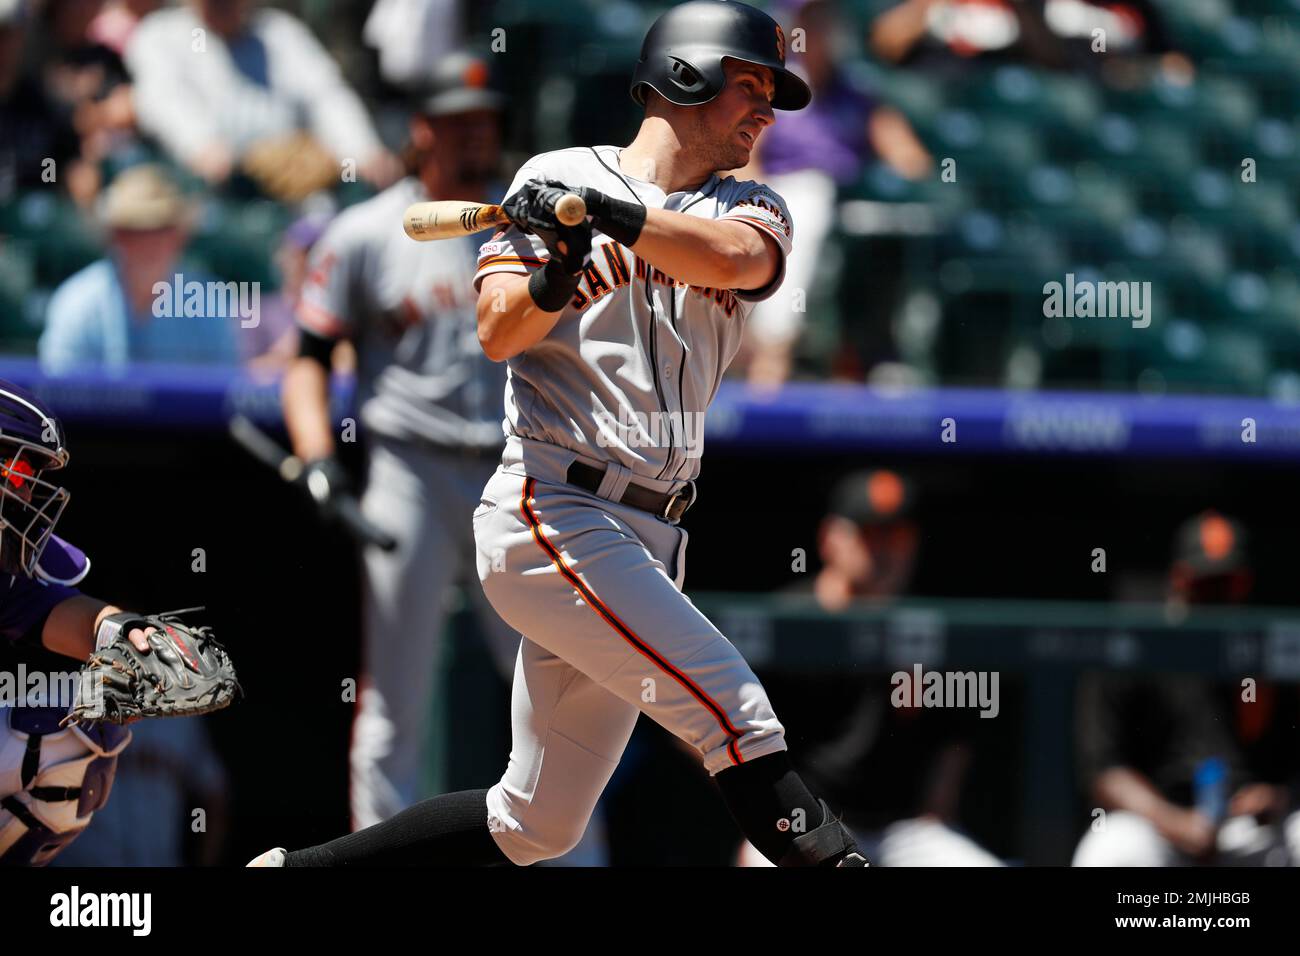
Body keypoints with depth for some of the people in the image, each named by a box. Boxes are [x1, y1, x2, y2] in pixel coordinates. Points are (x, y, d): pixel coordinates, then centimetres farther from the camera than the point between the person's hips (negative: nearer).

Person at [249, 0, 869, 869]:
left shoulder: (752, 210, 12)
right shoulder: (561, 176, 3)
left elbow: (738, 255, -13)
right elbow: (499, 332, -6)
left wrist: (604, 213, -26)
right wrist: (552, 280, -27)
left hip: (646, 539, 6)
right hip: (550, 514, -6)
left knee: (537, 826, 11)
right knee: (736, 714, -21)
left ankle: (294, 870, 23)